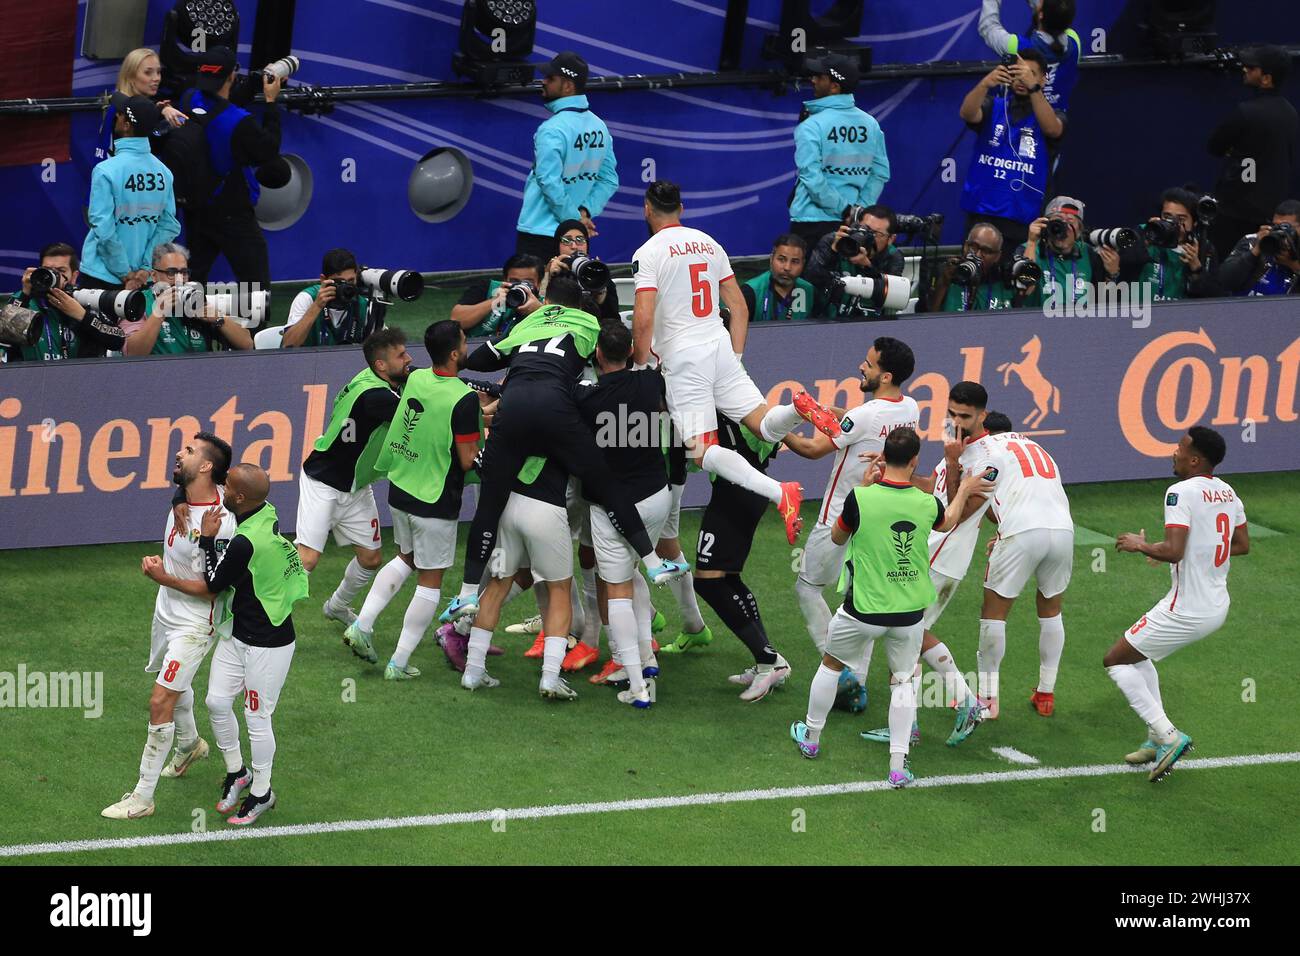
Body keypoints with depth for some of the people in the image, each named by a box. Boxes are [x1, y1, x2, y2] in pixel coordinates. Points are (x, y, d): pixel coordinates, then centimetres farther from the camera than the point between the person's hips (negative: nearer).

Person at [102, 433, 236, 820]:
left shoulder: (218, 525, -30)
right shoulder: (187, 496, -8)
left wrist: (159, 575, -28)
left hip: (193, 625, -9)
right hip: (167, 613, 9)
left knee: (161, 701, -10)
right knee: (175, 685, 29)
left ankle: (142, 797, -3)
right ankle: (189, 745, 57)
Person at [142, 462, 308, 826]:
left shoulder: (246, 543, -32)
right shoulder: (267, 513, -5)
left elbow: (210, 588, -17)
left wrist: (165, 580, -10)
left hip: (267, 646, -9)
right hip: (239, 632, 9)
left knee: (257, 718, 6)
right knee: (217, 702, 12)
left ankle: (262, 793, 23)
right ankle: (236, 772, 31)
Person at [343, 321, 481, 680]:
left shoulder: (416, 379, -1)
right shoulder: (464, 399, -21)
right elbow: (467, 460, -18)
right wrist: (484, 436, 1)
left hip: (400, 490, 7)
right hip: (436, 503, -7)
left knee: (405, 558, 29)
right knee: (430, 582, 7)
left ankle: (362, 625, 17)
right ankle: (399, 663, 9)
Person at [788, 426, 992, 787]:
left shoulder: (861, 499, -19)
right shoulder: (928, 504, -10)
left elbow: (837, 538, 2)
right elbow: (948, 522, 16)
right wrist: (964, 490, 34)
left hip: (863, 609, -1)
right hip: (909, 613, 2)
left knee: (832, 663, 23)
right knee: (903, 679, 15)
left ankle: (811, 737, 38)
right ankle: (898, 766, 8)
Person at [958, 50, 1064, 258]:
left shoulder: (1050, 115, 8)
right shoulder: (994, 106, 11)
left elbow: (1052, 129, -16)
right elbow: (968, 114, -11)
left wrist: (1033, 87, -32)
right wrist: (985, 84, -32)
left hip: (1024, 219, -1)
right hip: (981, 214, 1)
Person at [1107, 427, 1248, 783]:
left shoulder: (1182, 492, -20)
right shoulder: (1229, 493, 6)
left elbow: (1173, 551, -28)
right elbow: (1242, 545, 18)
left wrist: (1142, 545, -9)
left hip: (1187, 612, -9)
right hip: (1217, 606, 9)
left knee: (1115, 660, 4)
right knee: (1138, 655, 27)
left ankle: (1167, 736, -7)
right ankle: (1157, 740, 23)